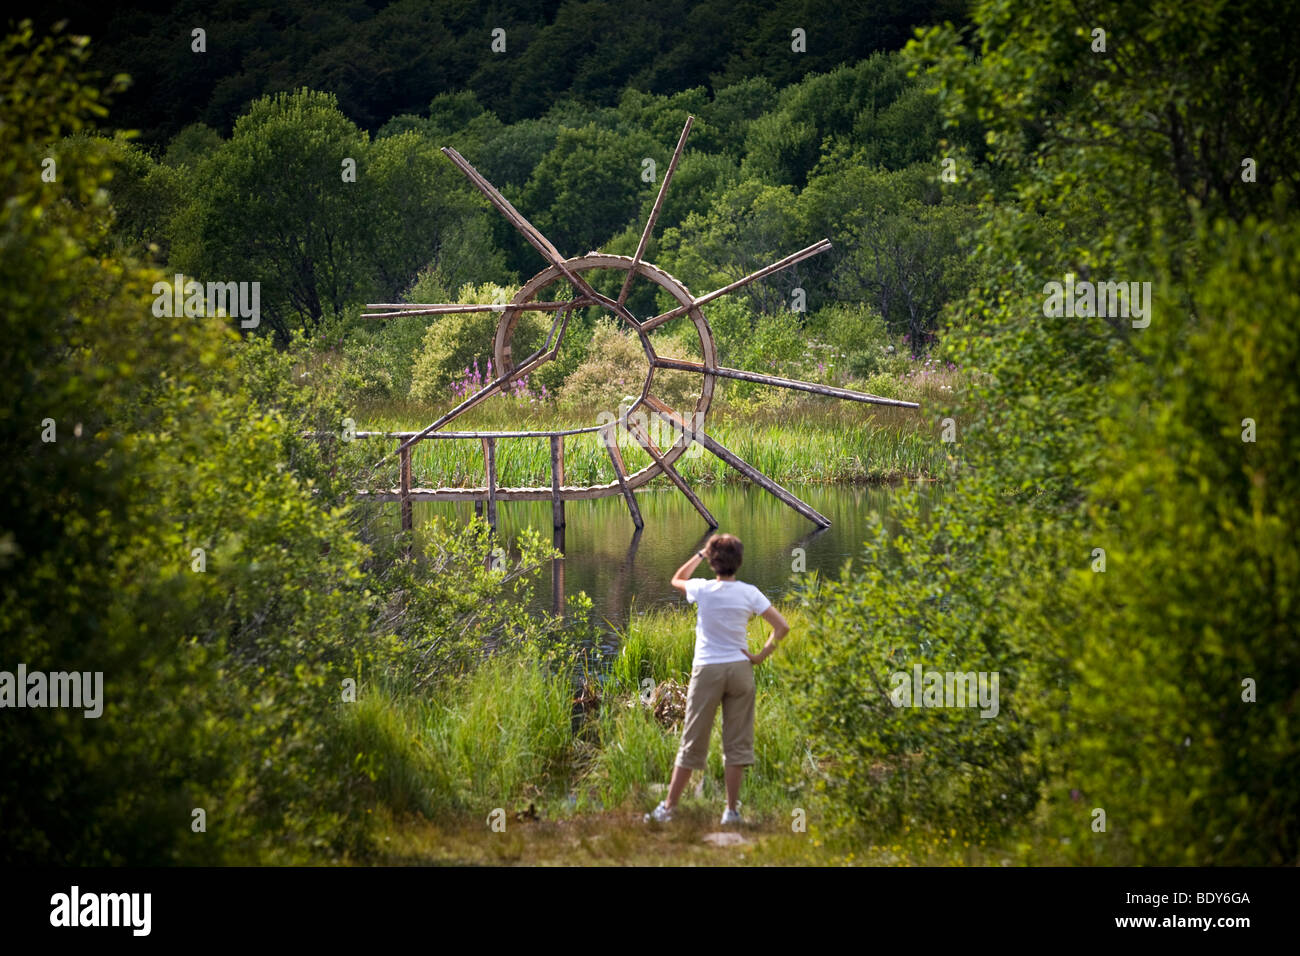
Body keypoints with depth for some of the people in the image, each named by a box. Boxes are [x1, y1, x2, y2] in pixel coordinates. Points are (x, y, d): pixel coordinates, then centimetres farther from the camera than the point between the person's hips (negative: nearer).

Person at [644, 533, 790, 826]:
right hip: (740, 669, 1)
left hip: (706, 670, -1)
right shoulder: (749, 593, -3)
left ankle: (668, 807, 8)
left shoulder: (703, 589, -4)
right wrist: (761, 656, -1)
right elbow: (782, 627, -7)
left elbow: (677, 579, 19)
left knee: (692, 742, 6)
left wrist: (700, 554, 19)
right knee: (737, 743, 6)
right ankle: (732, 810, 5)